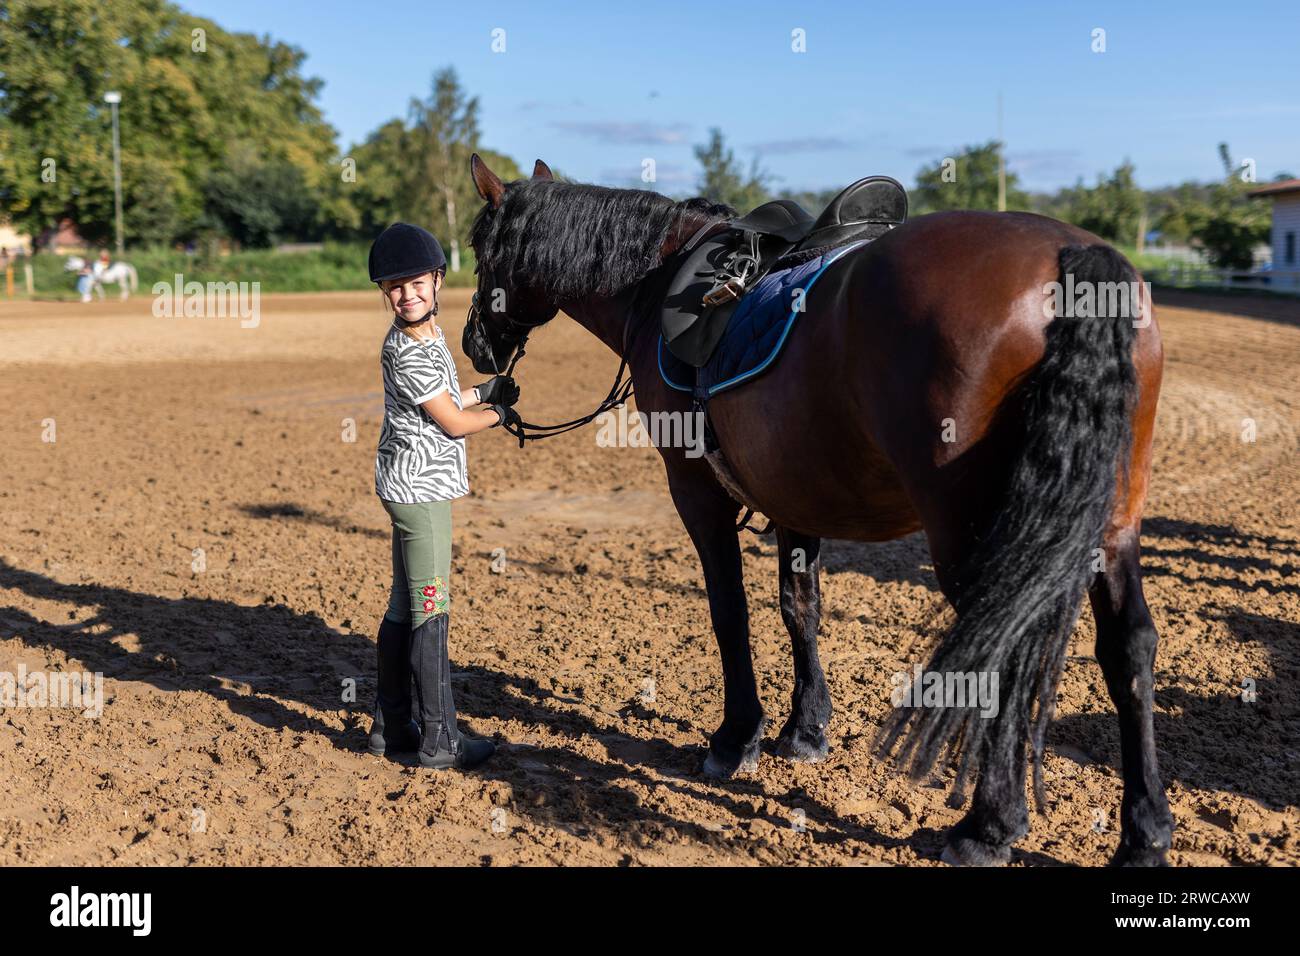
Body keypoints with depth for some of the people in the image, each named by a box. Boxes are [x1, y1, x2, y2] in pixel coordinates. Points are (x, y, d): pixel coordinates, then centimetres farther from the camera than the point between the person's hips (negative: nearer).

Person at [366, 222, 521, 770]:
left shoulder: (427, 337, 10)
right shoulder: (407, 353, -20)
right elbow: (454, 424, -14)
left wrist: (484, 391, 14)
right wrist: (498, 415, 3)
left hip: (415, 489, 10)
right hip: (419, 490, -10)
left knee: (404, 609, 15)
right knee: (430, 613, -5)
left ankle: (391, 726, 25)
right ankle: (439, 741, 1)